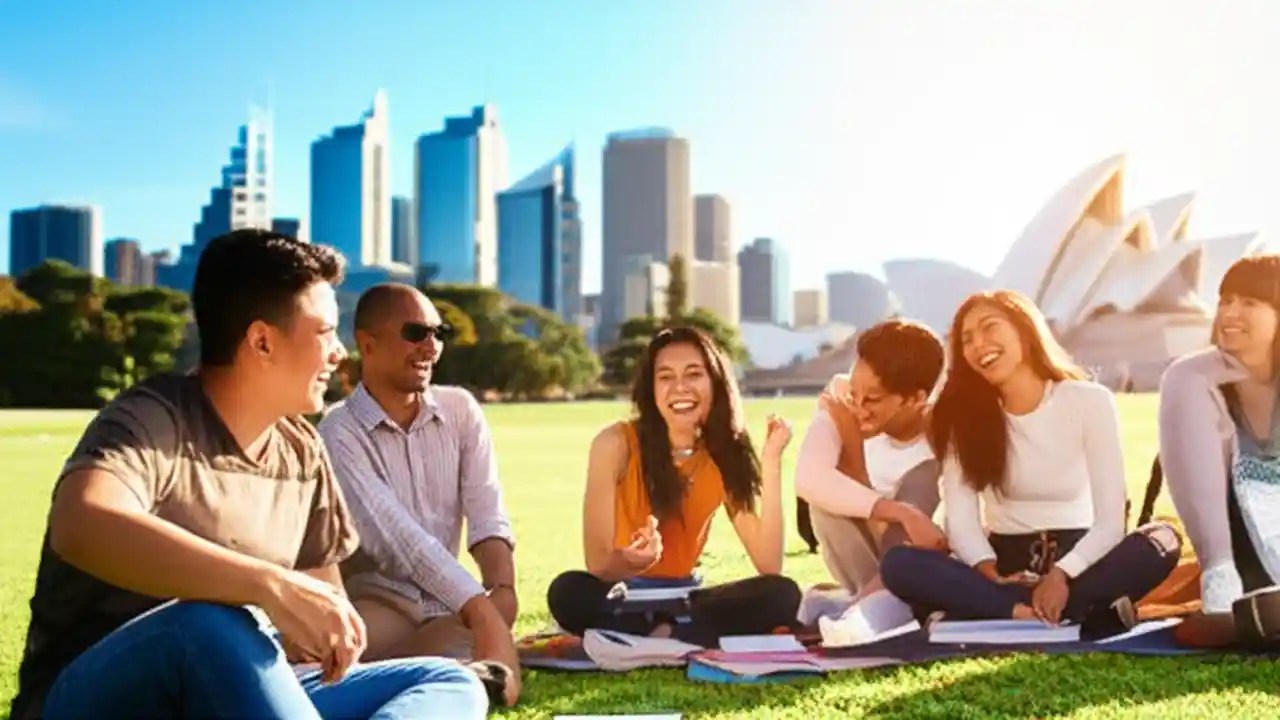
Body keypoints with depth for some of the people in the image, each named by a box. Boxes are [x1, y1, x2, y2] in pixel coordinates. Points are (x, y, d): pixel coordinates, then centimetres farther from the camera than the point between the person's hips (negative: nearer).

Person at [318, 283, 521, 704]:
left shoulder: (461, 410, 8)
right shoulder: (340, 432, -9)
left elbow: (486, 513, -1)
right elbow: (394, 534, -21)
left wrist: (502, 588, -23)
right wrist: (482, 609, -32)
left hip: (447, 606, 6)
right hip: (375, 600, -5)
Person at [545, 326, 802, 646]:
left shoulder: (725, 455, -5)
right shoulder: (616, 443, -14)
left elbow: (769, 565, -14)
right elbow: (598, 565, -17)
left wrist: (771, 462, -18)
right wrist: (629, 562, -42)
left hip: (682, 599, 3)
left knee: (783, 594, -22)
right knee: (569, 592, -36)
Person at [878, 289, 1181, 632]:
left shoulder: (1090, 401, -6)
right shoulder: (964, 414, 0)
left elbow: (1110, 520, -13)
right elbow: (961, 519, -9)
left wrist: (1061, 575, -30)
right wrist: (990, 575, -29)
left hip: (1076, 559, -1)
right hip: (1006, 562, 2)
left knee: (1160, 542, -32)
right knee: (899, 564, -28)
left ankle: (995, 611, -32)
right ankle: (1086, 612, -32)